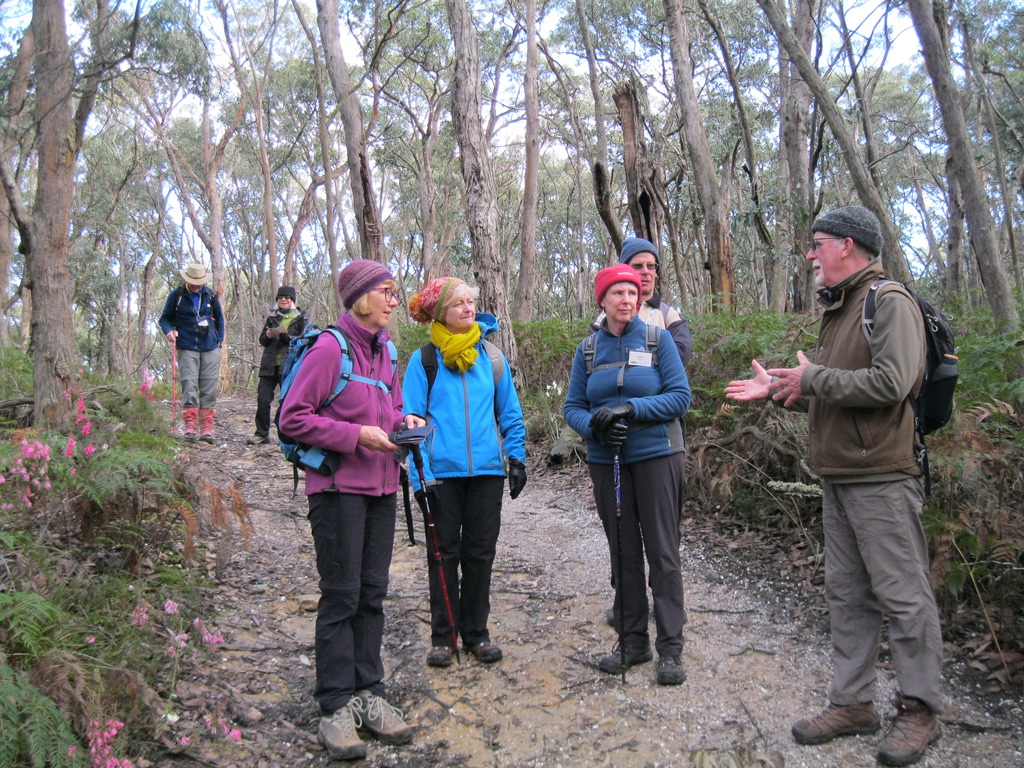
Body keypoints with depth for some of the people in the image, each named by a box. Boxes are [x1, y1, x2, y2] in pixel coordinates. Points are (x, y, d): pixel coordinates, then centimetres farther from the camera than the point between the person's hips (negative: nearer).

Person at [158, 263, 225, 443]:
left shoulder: (211, 296, 10)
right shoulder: (177, 295, 4)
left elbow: (219, 320, 20)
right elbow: (164, 318, 11)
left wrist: (219, 341, 10)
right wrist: (169, 331, -9)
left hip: (210, 349, 2)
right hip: (187, 348, -2)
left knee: (209, 389, 1)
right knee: (189, 386, -10)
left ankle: (207, 429, 5)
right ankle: (190, 428, -9)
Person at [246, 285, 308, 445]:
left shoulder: (299, 318, 4)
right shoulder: (272, 316, 16)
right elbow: (262, 340, 16)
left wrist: (286, 337, -21)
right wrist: (269, 335, -6)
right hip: (270, 365, 4)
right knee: (262, 399, -1)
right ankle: (262, 433, 10)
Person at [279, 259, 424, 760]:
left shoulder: (385, 350, 10)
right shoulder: (330, 348, -12)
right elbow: (292, 418, -13)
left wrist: (404, 421, -1)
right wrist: (356, 434, -19)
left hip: (381, 487, 7)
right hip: (338, 488, -7)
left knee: (373, 592, 11)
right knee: (341, 595, 0)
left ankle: (368, 694, 23)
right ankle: (336, 706, 12)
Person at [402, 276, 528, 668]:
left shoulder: (492, 356, 7)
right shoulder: (424, 359, -2)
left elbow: (510, 413, 12)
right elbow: (412, 419, -4)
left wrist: (517, 458, 4)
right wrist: (420, 471, -12)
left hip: (487, 470, 3)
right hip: (442, 471, -2)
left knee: (480, 552, 10)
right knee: (444, 554, 8)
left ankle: (476, 632, 24)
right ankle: (442, 636, 21)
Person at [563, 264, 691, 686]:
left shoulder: (657, 338, -1)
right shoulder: (588, 350, 7)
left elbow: (680, 395, -7)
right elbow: (572, 407, 6)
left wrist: (631, 409, -19)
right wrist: (594, 425, -16)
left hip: (656, 457, -3)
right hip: (606, 461, 3)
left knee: (662, 552, 0)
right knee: (623, 553, 11)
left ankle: (670, 648, 10)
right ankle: (633, 640, 24)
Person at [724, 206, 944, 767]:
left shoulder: (889, 302, -9)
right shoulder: (837, 311, 19)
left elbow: (891, 382, -23)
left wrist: (813, 377, -14)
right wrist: (776, 389, 13)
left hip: (881, 478, -9)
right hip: (838, 479, 9)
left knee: (902, 595, 1)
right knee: (846, 594, 12)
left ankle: (920, 708, 15)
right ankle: (853, 700, 22)